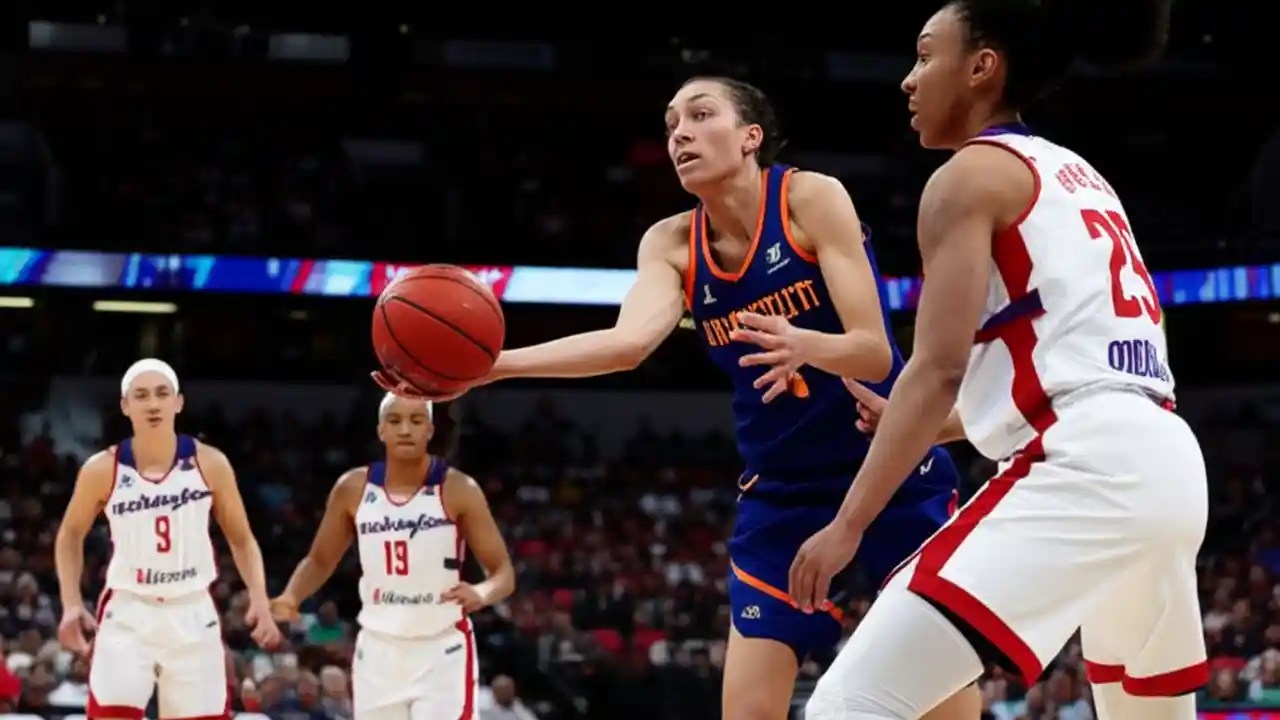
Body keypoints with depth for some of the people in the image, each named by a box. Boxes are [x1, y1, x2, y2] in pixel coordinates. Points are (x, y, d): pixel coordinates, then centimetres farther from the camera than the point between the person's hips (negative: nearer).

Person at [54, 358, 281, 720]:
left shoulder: (209, 463, -5)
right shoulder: (103, 469, -7)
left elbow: (241, 539, 6)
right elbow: (70, 536, 9)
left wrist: (259, 599, -8)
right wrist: (72, 605, -3)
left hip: (191, 614, 1)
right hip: (128, 614, -1)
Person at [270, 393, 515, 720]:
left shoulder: (458, 489, -11)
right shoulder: (353, 489, -2)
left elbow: (504, 572, -10)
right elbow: (320, 560, 11)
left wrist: (481, 594, -34)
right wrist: (290, 598, -10)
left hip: (442, 651, -4)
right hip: (379, 649, 4)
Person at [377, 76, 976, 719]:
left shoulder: (812, 199, -14)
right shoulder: (671, 244, -2)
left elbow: (875, 354, -19)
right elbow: (630, 342, -23)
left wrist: (805, 345, -42)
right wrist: (493, 364, -37)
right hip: (783, 492, 4)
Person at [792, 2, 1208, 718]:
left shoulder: (971, 175, 0)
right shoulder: (1078, 178, 26)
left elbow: (939, 370, -9)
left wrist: (847, 525, -9)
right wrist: (927, 429, 36)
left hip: (1084, 470, -9)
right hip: (1167, 466, 9)